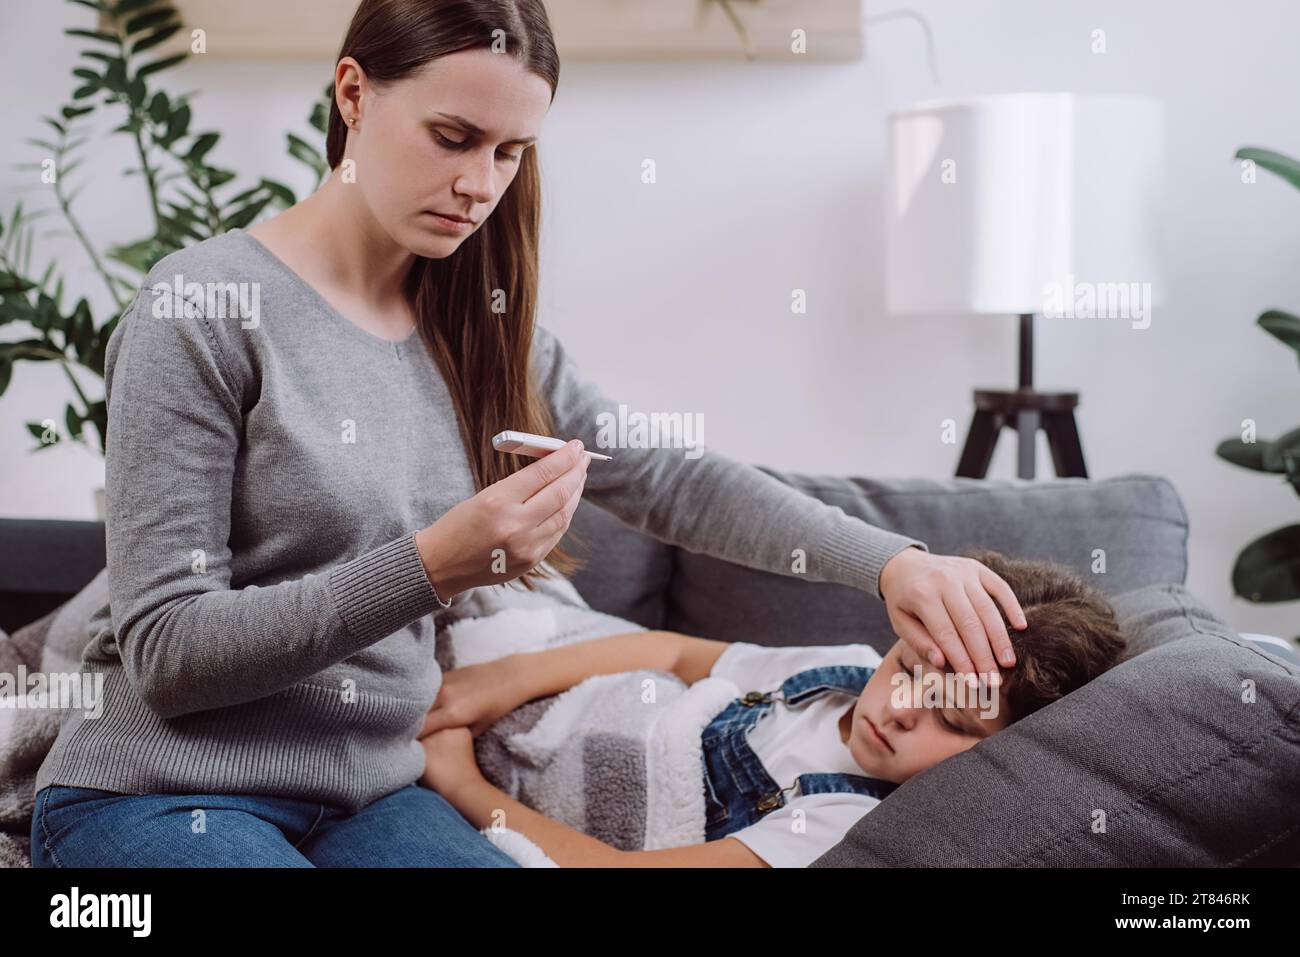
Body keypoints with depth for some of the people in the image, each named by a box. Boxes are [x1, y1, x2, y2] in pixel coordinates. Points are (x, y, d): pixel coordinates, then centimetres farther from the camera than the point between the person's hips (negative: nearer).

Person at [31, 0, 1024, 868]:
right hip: (160, 797, -5)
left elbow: (671, 479, 6)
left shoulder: (480, 328, 7)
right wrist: (432, 566, -27)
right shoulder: (204, 308, -12)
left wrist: (890, 561, -8)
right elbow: (165, 653, -16)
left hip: (373, 793, 5)